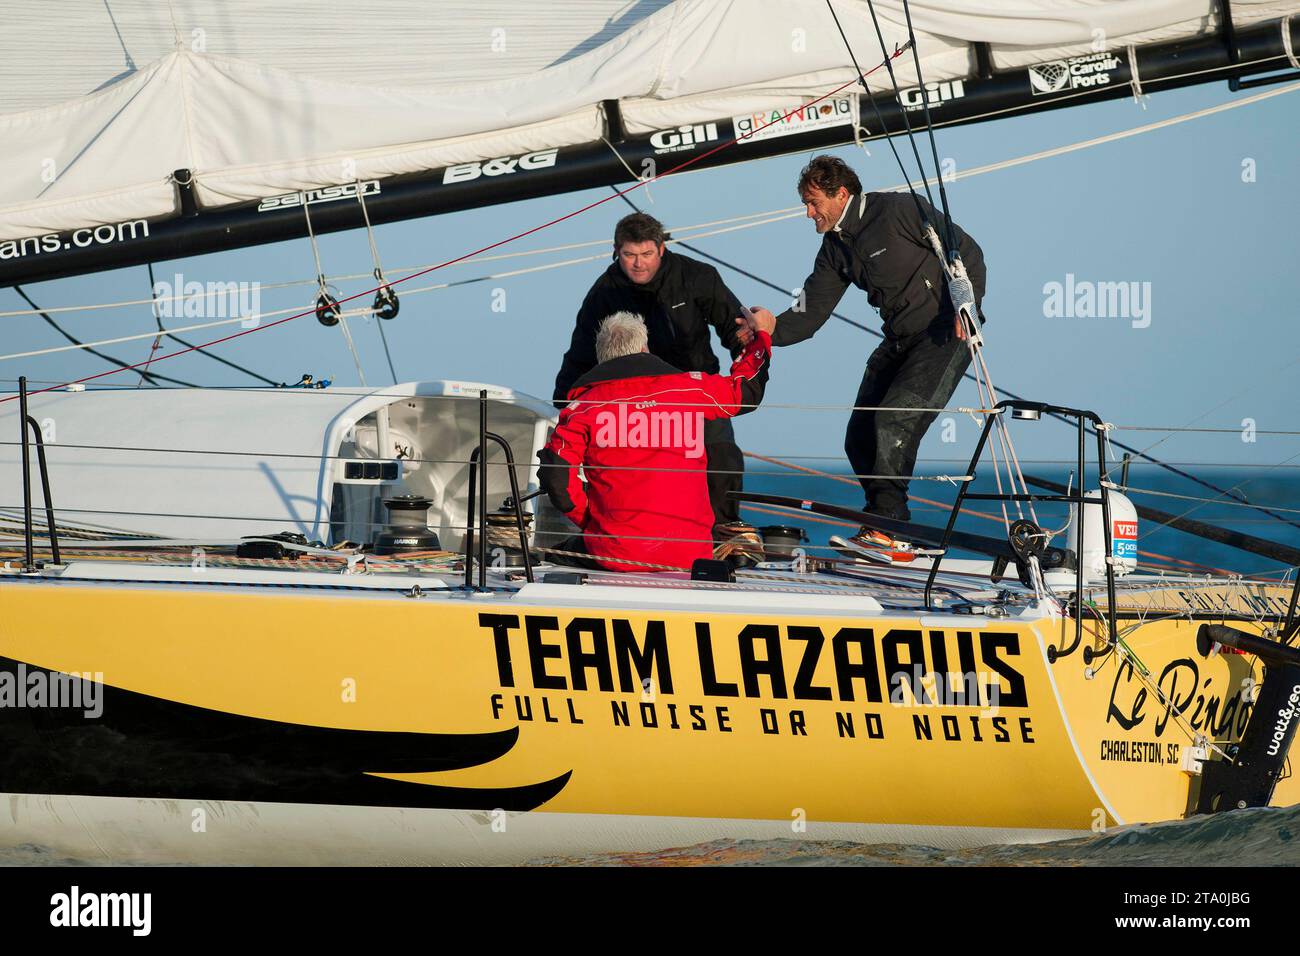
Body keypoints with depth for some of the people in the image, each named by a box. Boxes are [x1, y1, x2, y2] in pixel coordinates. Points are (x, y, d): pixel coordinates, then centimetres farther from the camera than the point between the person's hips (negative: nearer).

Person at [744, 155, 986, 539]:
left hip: (946, 333, -8)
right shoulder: (835, 248, 8)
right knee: (861, 437, 4)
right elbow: (810, 312, 5)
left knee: (893, 420, -22)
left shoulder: (900, 210, -14)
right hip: (899, 341, 8)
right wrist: (772, 329, -13)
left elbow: (967, 252, -11)